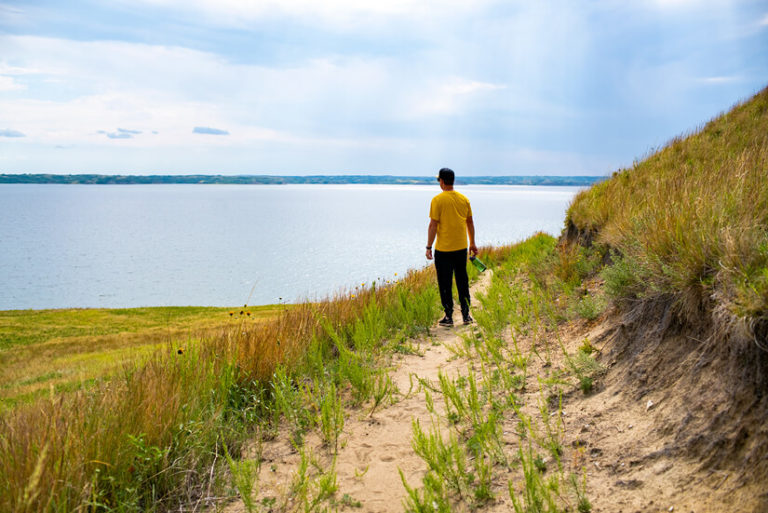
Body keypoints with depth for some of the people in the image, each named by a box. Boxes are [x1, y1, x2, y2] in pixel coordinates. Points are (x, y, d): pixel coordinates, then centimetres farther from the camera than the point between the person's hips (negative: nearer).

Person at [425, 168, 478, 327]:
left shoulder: (438, 200, -11)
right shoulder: (464, 199, 4)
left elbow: (433, 225, -13)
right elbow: (470, 222, 10)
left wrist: (429, 247, -7)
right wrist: (472, 243, 19)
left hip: (443, 249, -5)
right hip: (461, 248, 5)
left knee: (445, 284, 4)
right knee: (462, 281, 14)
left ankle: (448, 316, 8)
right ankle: (466, 314, 18)